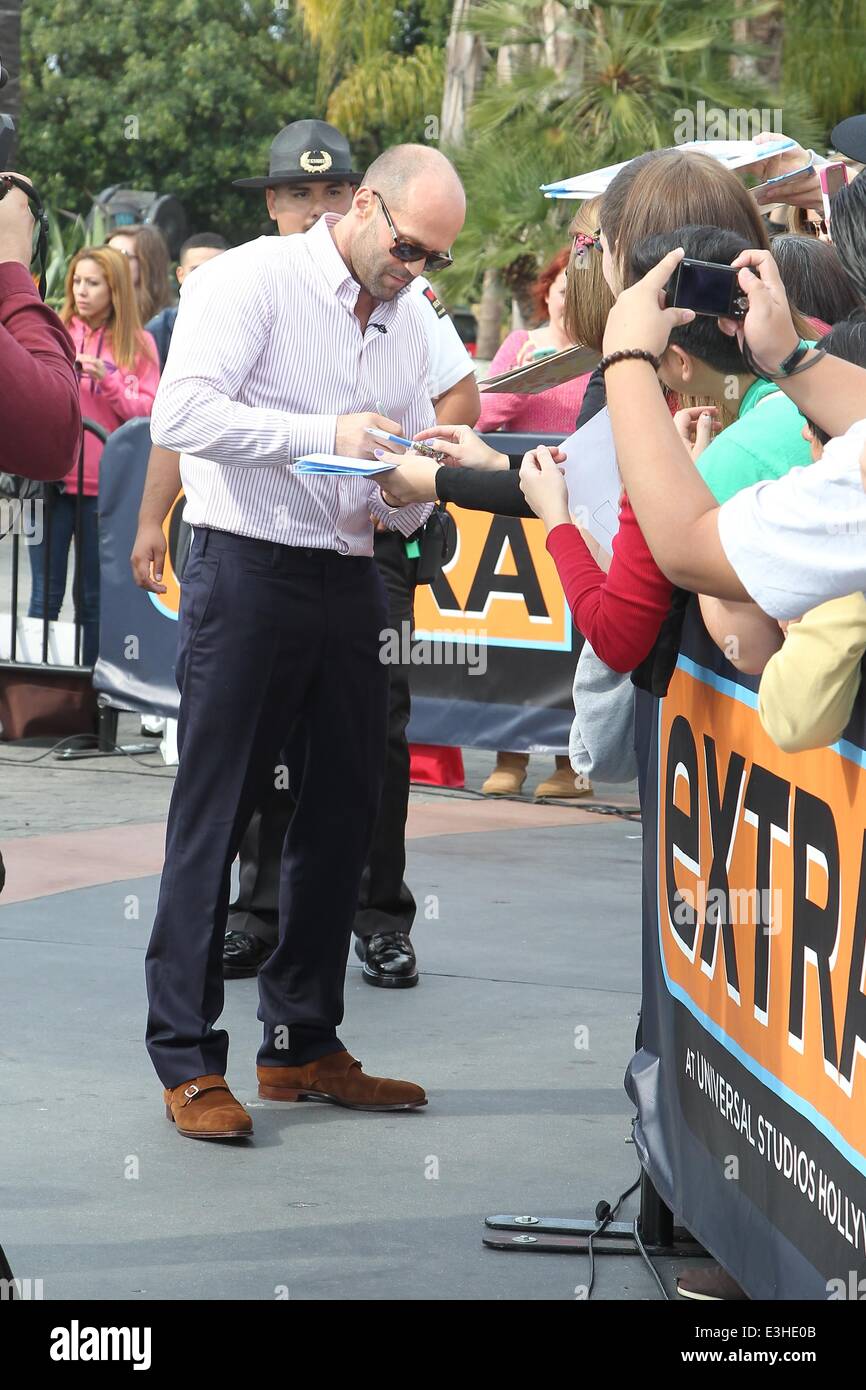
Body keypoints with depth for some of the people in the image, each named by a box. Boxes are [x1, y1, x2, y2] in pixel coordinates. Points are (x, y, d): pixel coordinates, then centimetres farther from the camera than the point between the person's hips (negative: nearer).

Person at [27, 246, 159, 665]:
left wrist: (107, 379, -13)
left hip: (104, 484, 0)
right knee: (46, 593, -1)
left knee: (94, 597, 5)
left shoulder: (138, 344, 5)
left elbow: (149, 413, 0)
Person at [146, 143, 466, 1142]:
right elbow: (180, 414, -20)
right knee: (213, 819, -3)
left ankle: (302, 1044, 21)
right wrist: (327, 433, -24)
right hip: (246, 572, -7)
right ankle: (187, 1060, 2)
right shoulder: (254, 279, -7)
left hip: (348, 581, 7)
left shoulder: (406, 320, 16)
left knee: (342, 815, 9)